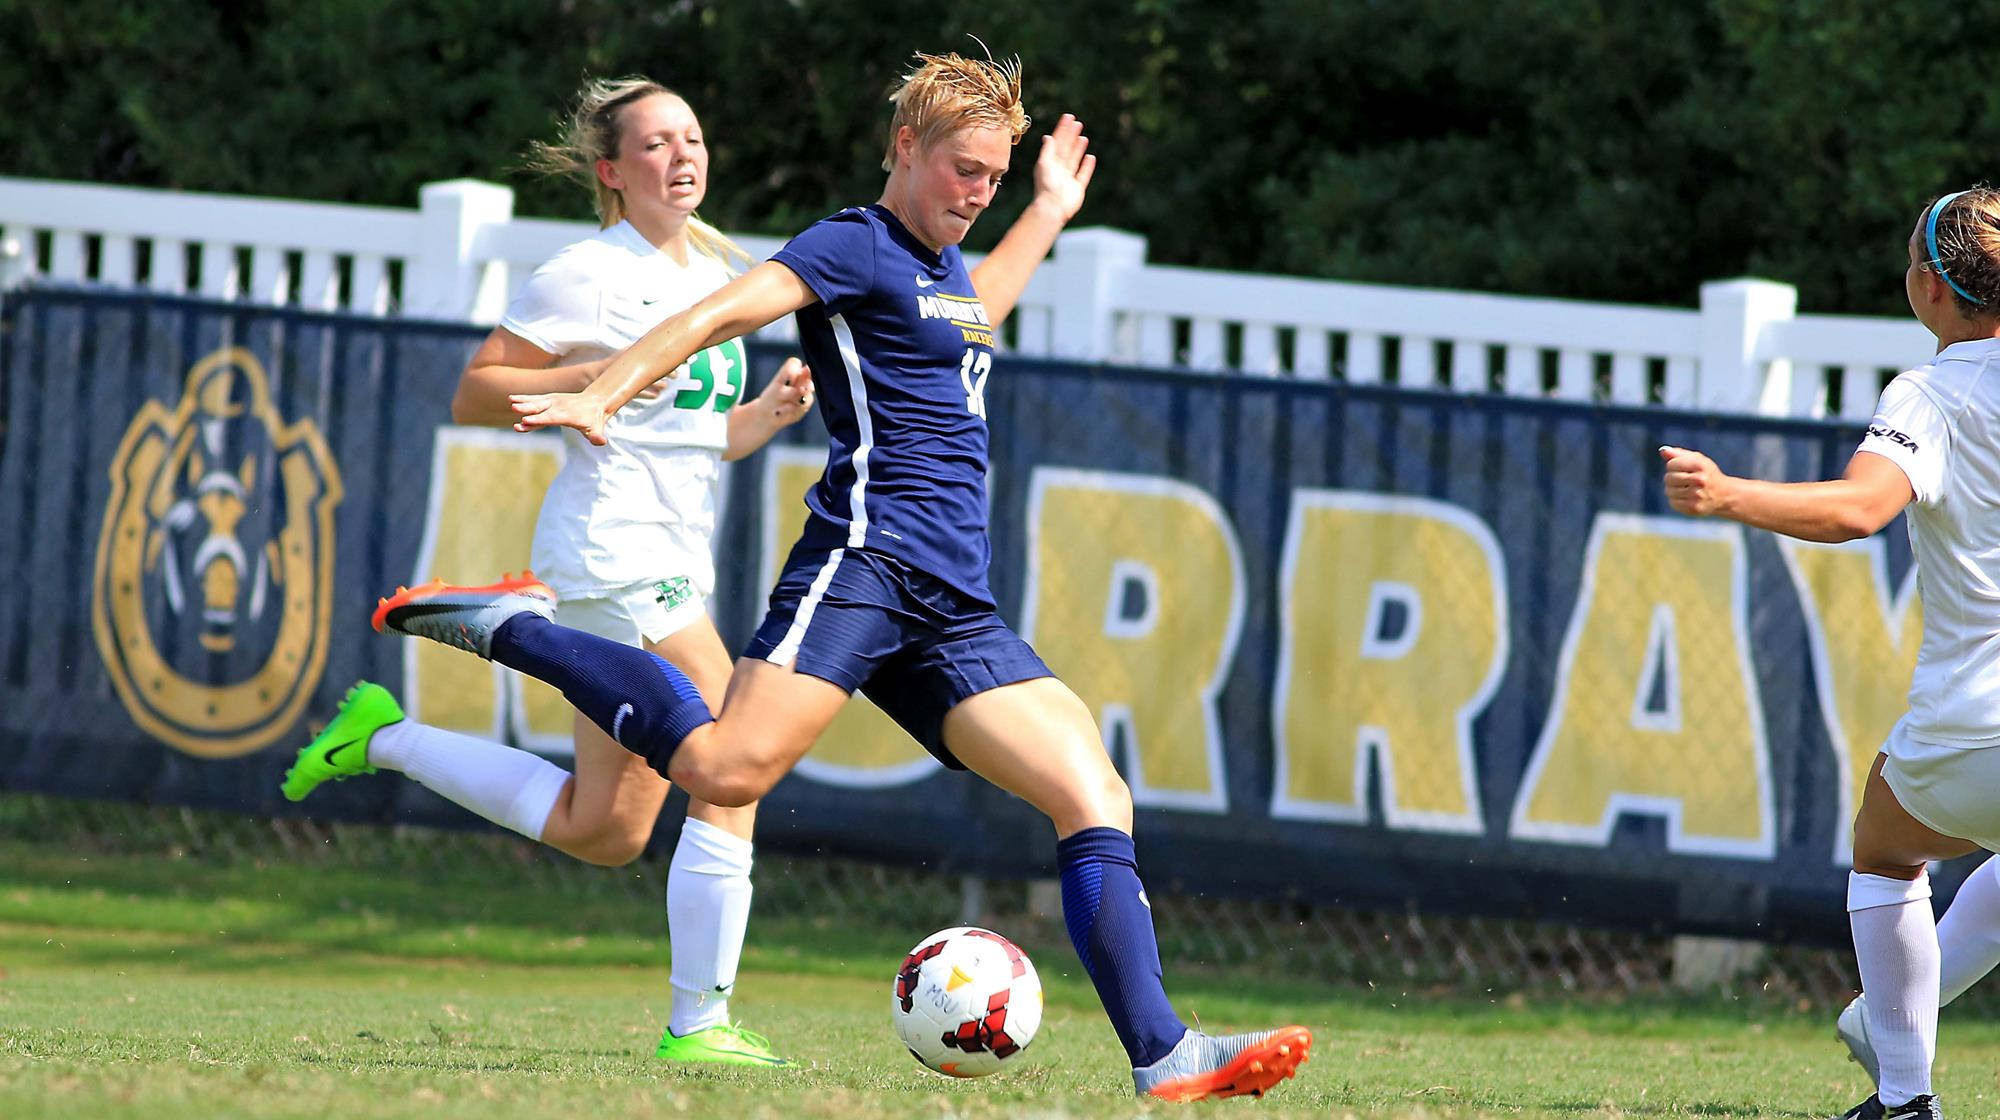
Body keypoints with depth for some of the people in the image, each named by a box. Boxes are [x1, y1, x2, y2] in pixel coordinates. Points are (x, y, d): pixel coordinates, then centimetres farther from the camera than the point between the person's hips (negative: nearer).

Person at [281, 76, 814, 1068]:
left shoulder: (712, 274, 18)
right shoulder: (589, 275, -7)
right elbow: (474, 394, -7)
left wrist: (773, 408, 6)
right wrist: (589, 378, -20)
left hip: (674, 564, 9)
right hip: (615, 549, -9)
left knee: (602, 831, 11)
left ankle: (384, 739, 21)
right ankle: (698, 1025, -10)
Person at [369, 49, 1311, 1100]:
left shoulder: (944, 264, 25)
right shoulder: (855, 246, -2)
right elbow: (720, 314, -16)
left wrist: (1048, 213, 55)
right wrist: (601, 395, -29)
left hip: (954, 609, 9)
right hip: (865, 561, -9)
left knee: (1097, 802, -2)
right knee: (726, 768, -28)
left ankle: (1162, 1055, -5)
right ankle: (514, 627, -9)